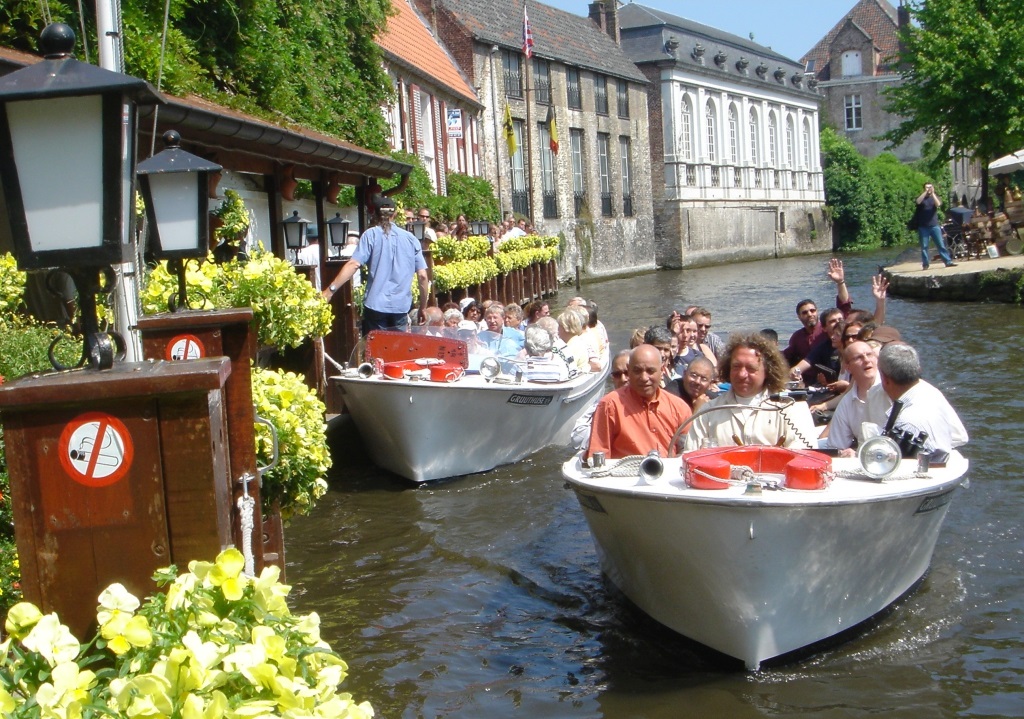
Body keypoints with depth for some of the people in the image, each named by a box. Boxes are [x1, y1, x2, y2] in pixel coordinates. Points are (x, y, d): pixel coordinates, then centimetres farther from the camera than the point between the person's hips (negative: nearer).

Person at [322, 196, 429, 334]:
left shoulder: (371, 235, 0)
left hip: (376, 305, -2)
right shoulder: (411, 239, 8)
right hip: (401, 307, 2)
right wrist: (423, 308, 13)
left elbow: (354, 264, -12)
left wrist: (330, 291, -14)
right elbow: (422, 276, 4)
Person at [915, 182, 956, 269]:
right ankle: (925, 264, 8)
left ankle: (948, 261, 0)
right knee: (924, 246, 1)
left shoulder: (935, 197, 10)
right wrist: (925, 192, -21)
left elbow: (938, 204, -11)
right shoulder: (922, 197, 8)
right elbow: (918, 202, -16)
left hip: (934, 225, 1)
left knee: (941, 244, -1)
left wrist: (932, 193, -19)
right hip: (923, 226, 0)